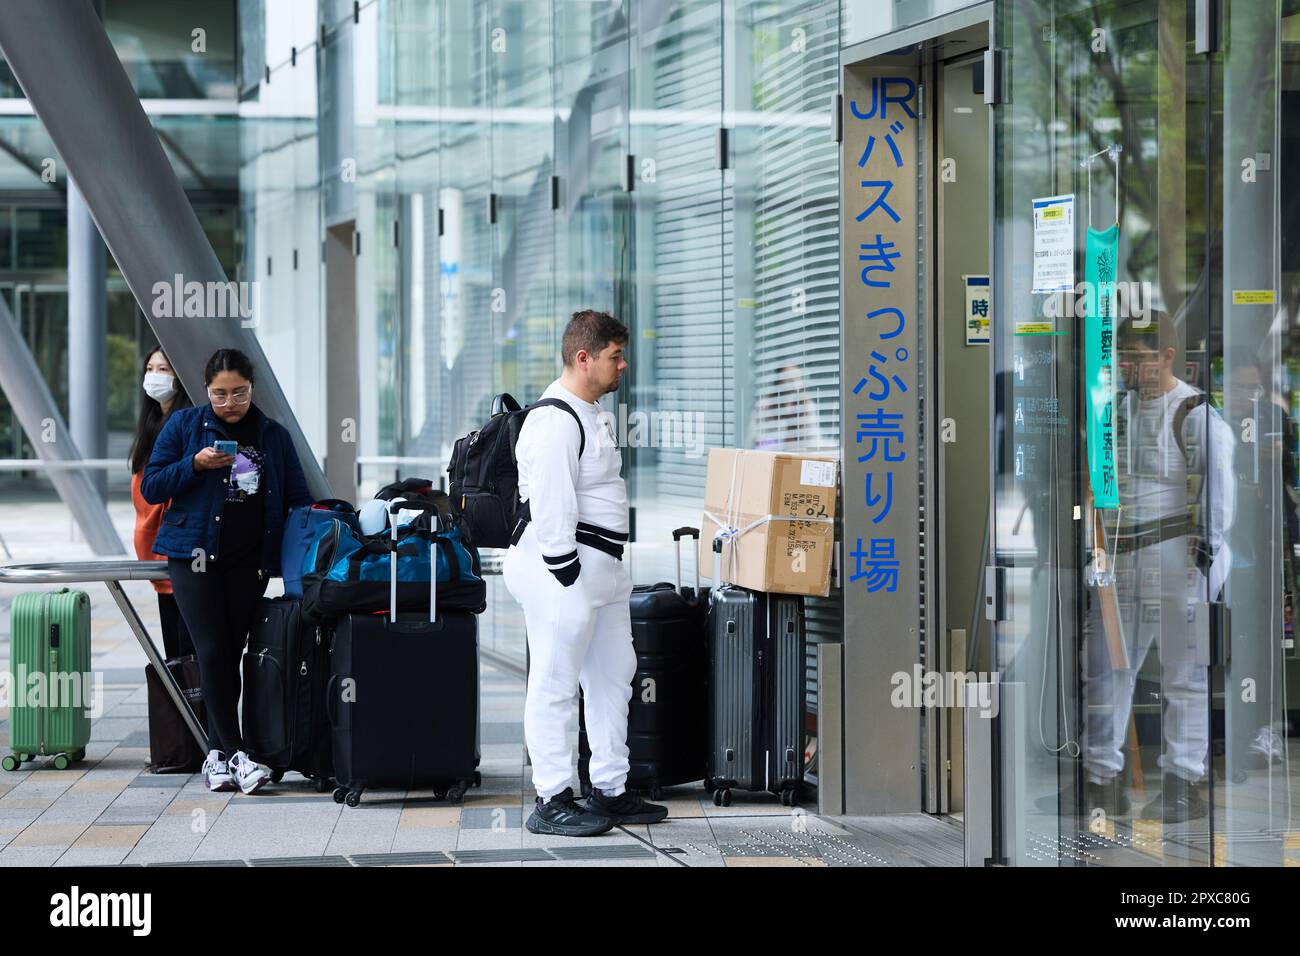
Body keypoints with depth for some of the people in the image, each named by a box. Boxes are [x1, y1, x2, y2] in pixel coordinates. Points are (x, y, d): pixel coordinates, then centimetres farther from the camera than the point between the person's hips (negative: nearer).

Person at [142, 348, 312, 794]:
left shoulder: (274, 435, 10)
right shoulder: (184, 425, 4)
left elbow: (298, 498, 14)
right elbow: (151, 487, 2)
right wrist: (195, 465, -13)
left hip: (250, 561, 2)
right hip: (196, 556, -2)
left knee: (230, 654, 2)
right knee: (213, 652, -11)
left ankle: (216, 753, 10)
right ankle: (235, 754, -12)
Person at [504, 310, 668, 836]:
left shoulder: (590, 415, 17)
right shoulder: (554, 421, -18)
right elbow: (550, 509, -22)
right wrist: (567, 573, -21)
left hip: (602, 570, 11)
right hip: (564, 572, -11)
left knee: (614, 677, 15)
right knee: (555, 686, -4)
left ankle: (609, 792, 23)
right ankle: (551, 802, 1)